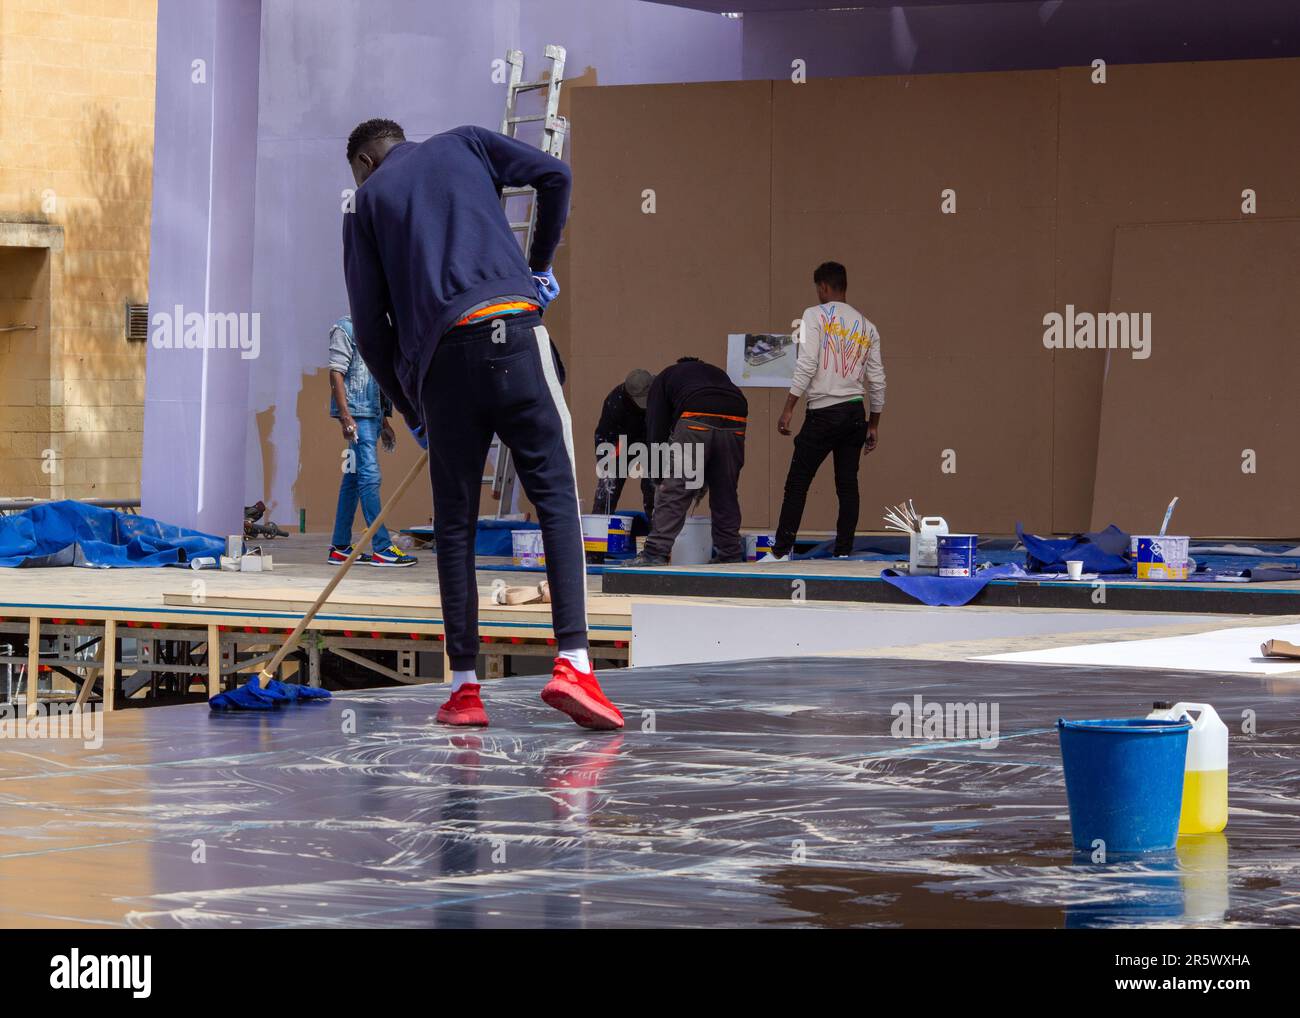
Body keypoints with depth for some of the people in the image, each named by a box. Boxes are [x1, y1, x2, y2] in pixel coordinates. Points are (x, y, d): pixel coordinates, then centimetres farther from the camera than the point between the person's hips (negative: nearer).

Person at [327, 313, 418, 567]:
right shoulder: (345, 329, -4)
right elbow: (336, 373, -11)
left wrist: (384, 422, 23)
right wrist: (346, 417, -19)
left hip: (372, 413, 9)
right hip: (356, 413, -9)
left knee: (353, 479, 9)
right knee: (369, 476, -13)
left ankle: (340, 547, 12)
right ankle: (382, 548, -16)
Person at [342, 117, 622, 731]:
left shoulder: (366, 201, 19)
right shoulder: (463, 146, 21)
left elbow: (369, 326, 13)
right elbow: (554, 175, 8)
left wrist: (410, 409, 22)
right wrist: (540, 264, 21)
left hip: (440, 358, 1)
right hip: (513, 331, -1)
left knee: (455, 523, 9)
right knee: (556, 497, -3)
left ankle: (463, 687, 7)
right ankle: (572, 661, -18)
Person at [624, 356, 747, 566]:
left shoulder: (665, 377, 31)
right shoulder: (717, 373, 41)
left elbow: (657, 429, 19)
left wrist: (662, 477, 23)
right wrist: (703, 481, 37)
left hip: (695, 422, -4)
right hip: (734, 422, 4)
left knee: (673, 493, 0)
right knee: (726, 494, 17)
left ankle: (655, 553, -6)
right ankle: (730, 555, 21)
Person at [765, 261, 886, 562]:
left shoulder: (816, 315, -3)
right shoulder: (866, 326, 13)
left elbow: (806, 366, -12)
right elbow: (877, 381, 12)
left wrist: (788, 410, -10)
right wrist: (873, 425, 18)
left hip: (824, 413, -5)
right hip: (855, 413, 5)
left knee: (797, 482, -2)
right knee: (848, 485, 6)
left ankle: (781, 550, -3)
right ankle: (843, 552, 3)